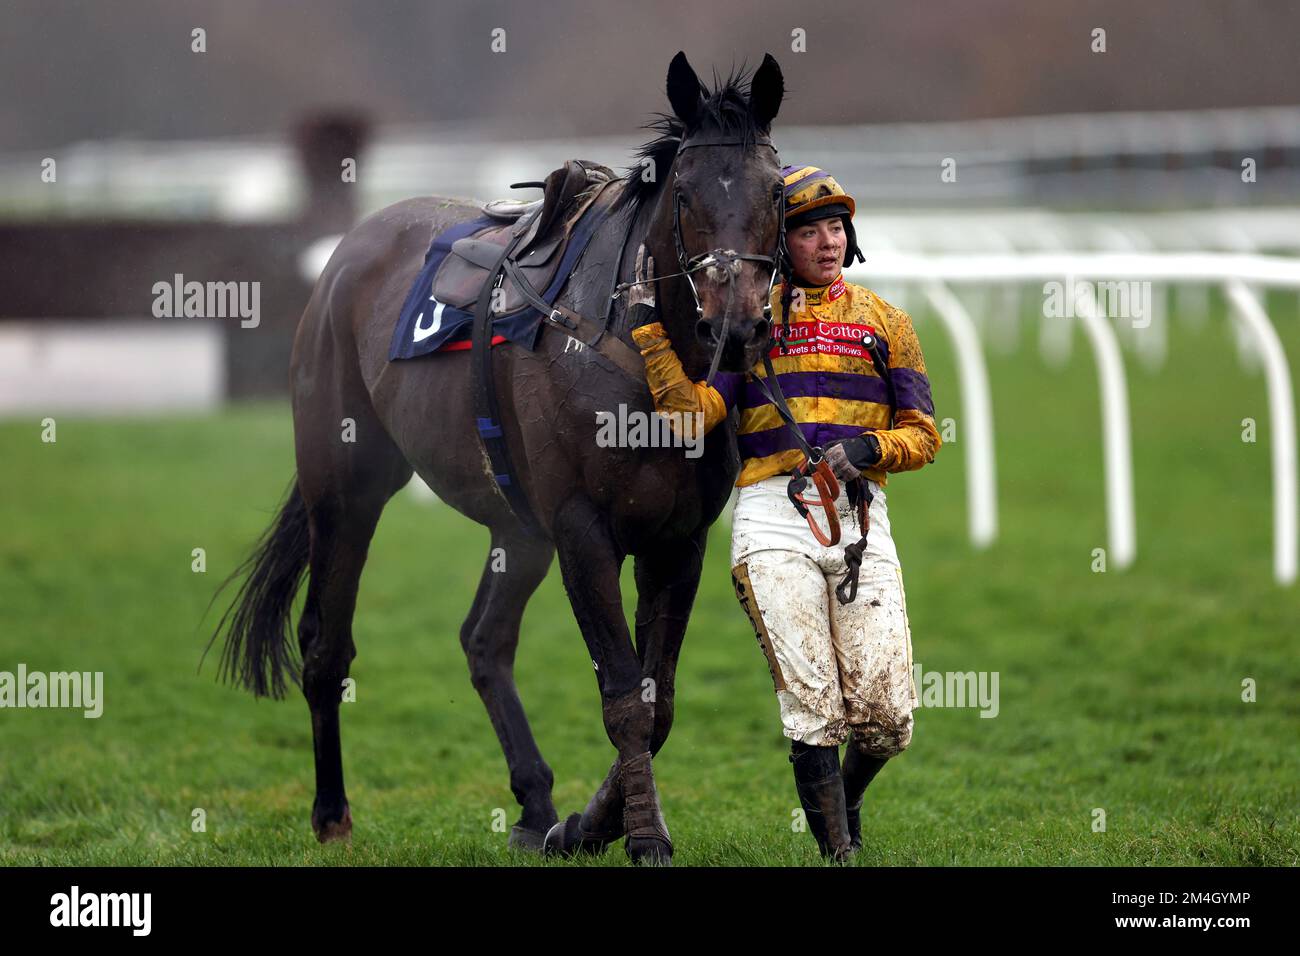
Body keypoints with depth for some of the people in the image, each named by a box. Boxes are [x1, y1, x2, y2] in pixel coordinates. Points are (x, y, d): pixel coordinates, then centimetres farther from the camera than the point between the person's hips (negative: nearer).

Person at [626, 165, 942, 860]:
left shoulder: (885, 321, 16)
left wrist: (868, 448, -8)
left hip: (860, 516, 2)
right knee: (813, 708, -9)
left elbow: (923, 434, 12)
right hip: (774, 521, -2)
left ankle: (847, 798, 28)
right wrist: (651, 317, -8)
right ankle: (837, 852, 1)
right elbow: (690, 408, -3)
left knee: (886, 718, -3)